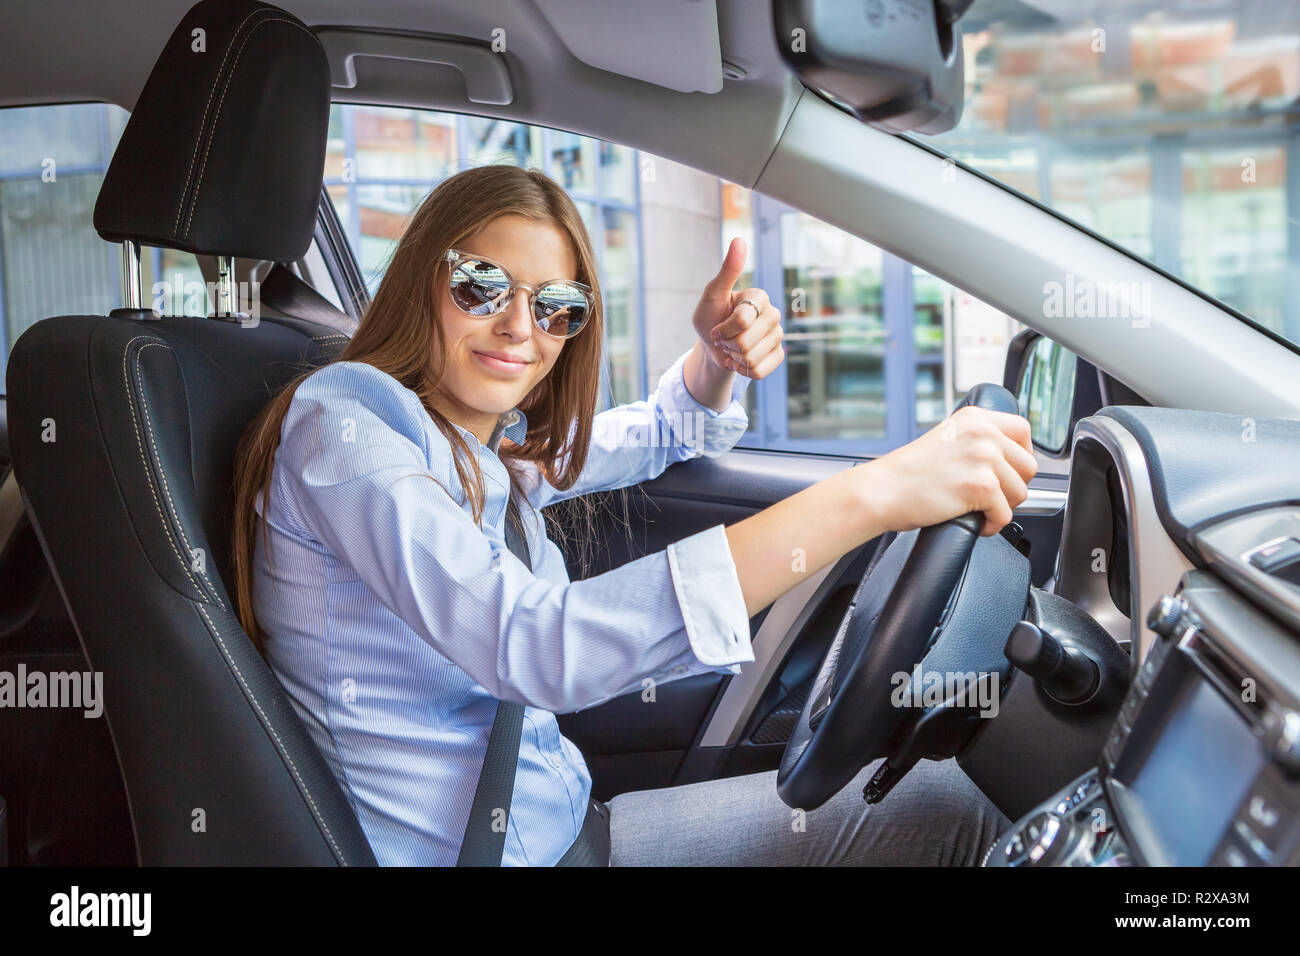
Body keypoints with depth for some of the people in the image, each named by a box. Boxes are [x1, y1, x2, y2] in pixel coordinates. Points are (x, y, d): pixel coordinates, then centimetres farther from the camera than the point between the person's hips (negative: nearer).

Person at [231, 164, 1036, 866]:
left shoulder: (500, 447, 5)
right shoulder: (340, 421, -20)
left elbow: (665, 434, 25)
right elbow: (533, 648, -37)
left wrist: (720, 354, -2)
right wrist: (869, 497, -39)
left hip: (559, 819, 8)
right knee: (940, 811, -7)